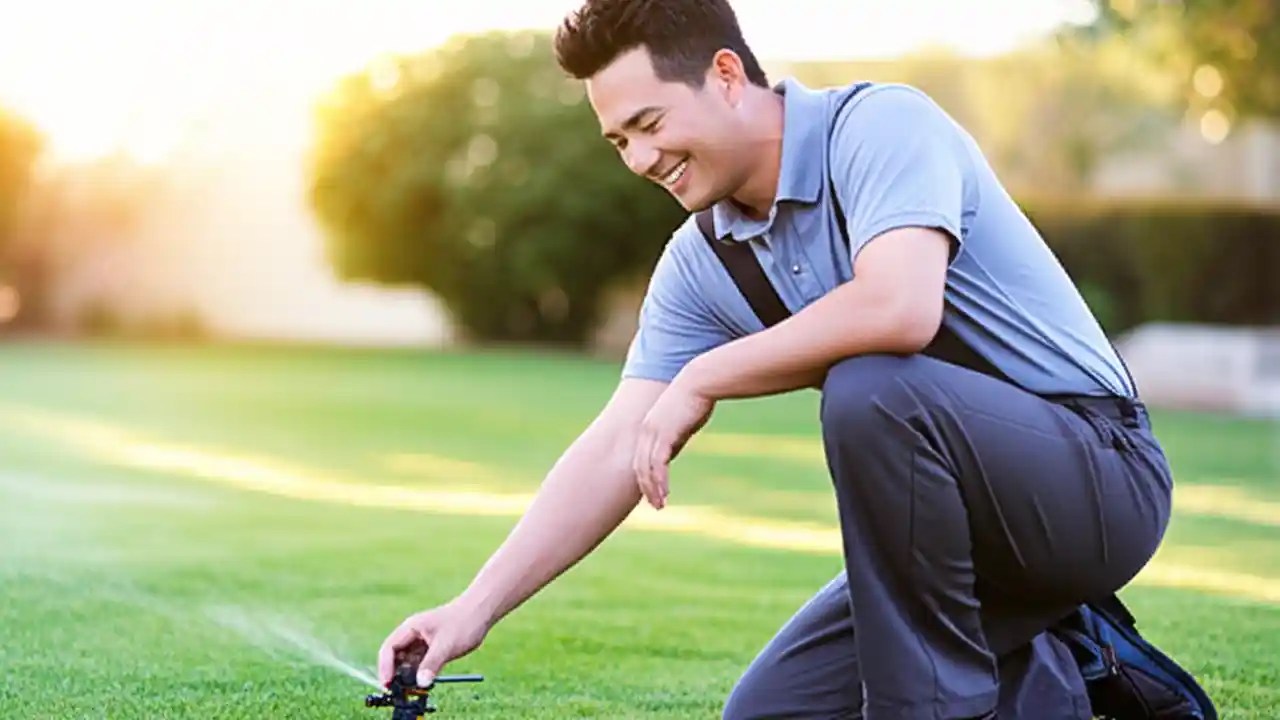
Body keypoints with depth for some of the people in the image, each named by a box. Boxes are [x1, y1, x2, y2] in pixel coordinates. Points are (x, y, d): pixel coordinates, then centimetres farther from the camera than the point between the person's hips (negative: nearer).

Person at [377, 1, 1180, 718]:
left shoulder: (879, 123, -18)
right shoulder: (701, 262, 4)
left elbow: (900, 310, -37)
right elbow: (615, 452, 3)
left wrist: (704, 379, -24)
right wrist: (476, 608, -4)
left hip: (1100, 476, -8)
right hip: (969, 528, 8)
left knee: (870, 392, -34)